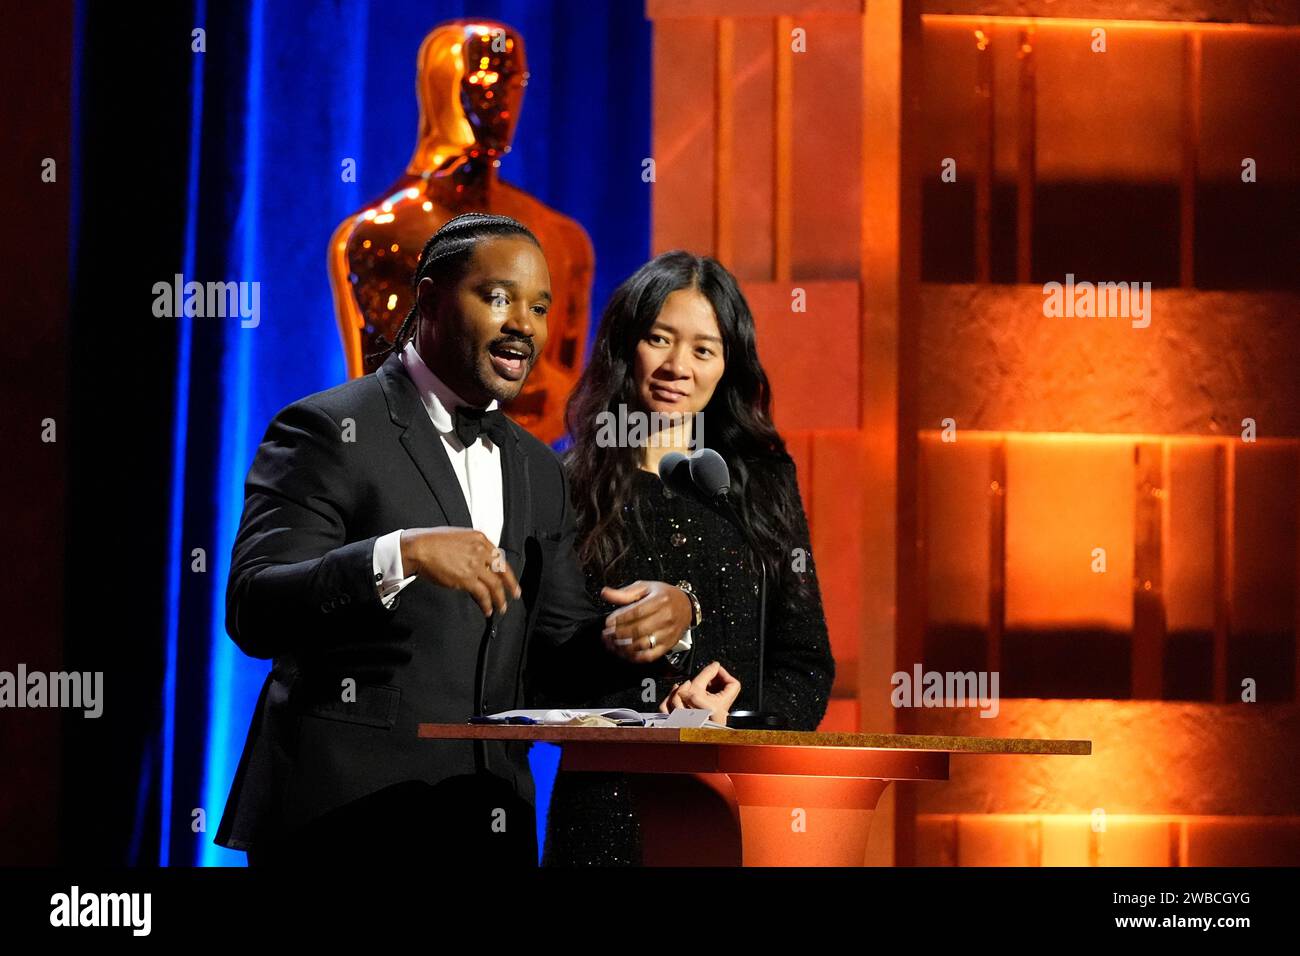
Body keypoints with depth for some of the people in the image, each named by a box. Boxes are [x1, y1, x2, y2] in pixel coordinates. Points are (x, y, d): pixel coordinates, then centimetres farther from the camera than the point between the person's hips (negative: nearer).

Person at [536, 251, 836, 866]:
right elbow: (538, 672, 0)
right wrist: (658, 706, -13)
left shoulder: (763, 485, 10)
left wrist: (736, 712, -9)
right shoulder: (572, 490, 2)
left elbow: (808, 666, 9)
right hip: (609, 798, -2)